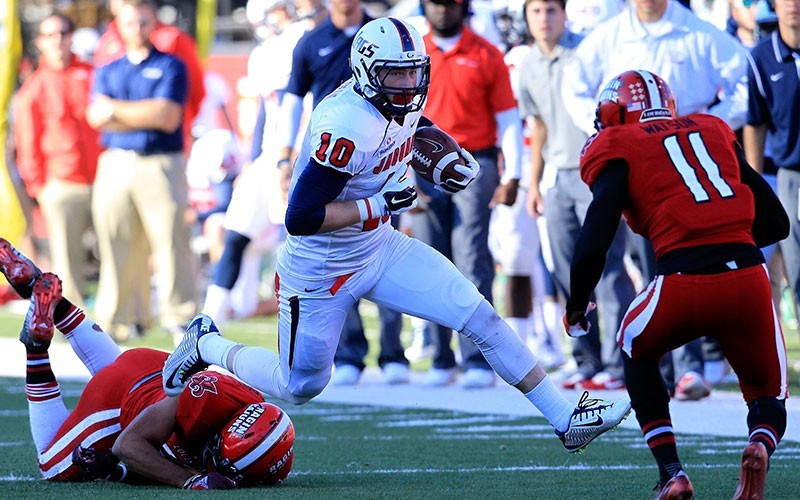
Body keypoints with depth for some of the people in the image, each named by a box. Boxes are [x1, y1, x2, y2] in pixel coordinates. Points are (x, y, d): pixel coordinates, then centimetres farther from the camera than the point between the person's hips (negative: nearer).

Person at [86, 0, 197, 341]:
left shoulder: (171, 67, 7)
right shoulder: (107, 71, 18)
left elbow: (169, 117, -7)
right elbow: (96, 116, 1)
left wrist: (116, 110, -2)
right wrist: (150, 116, -6)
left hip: (161, 165, -3)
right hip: (115, 163, 3)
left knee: (171, 241, -7)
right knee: (114, 246, 1)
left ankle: (179, 316, -4)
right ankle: (109, 321, 6)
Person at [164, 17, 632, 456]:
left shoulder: (406, 103, -7)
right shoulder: (345, 128, -33)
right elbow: (300, 219, -32)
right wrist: (380, 205, -29)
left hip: (380, 248, 7)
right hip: (321, 269, -7)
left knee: (482, 318, -3)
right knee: (300, 387, 10)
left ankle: (567, 419, 3)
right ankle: (206, 345, 34)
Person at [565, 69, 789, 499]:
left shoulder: (619, 150, 9)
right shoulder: (714, 131, 23)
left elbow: (593, 246, -2)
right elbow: (776, 223, 24)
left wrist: (576, 309, 15)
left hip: (684, 284, -3)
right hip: (749, 279, 3)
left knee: (637, 350, 30)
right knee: (768, 396, 23)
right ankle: (762, 443, -14)